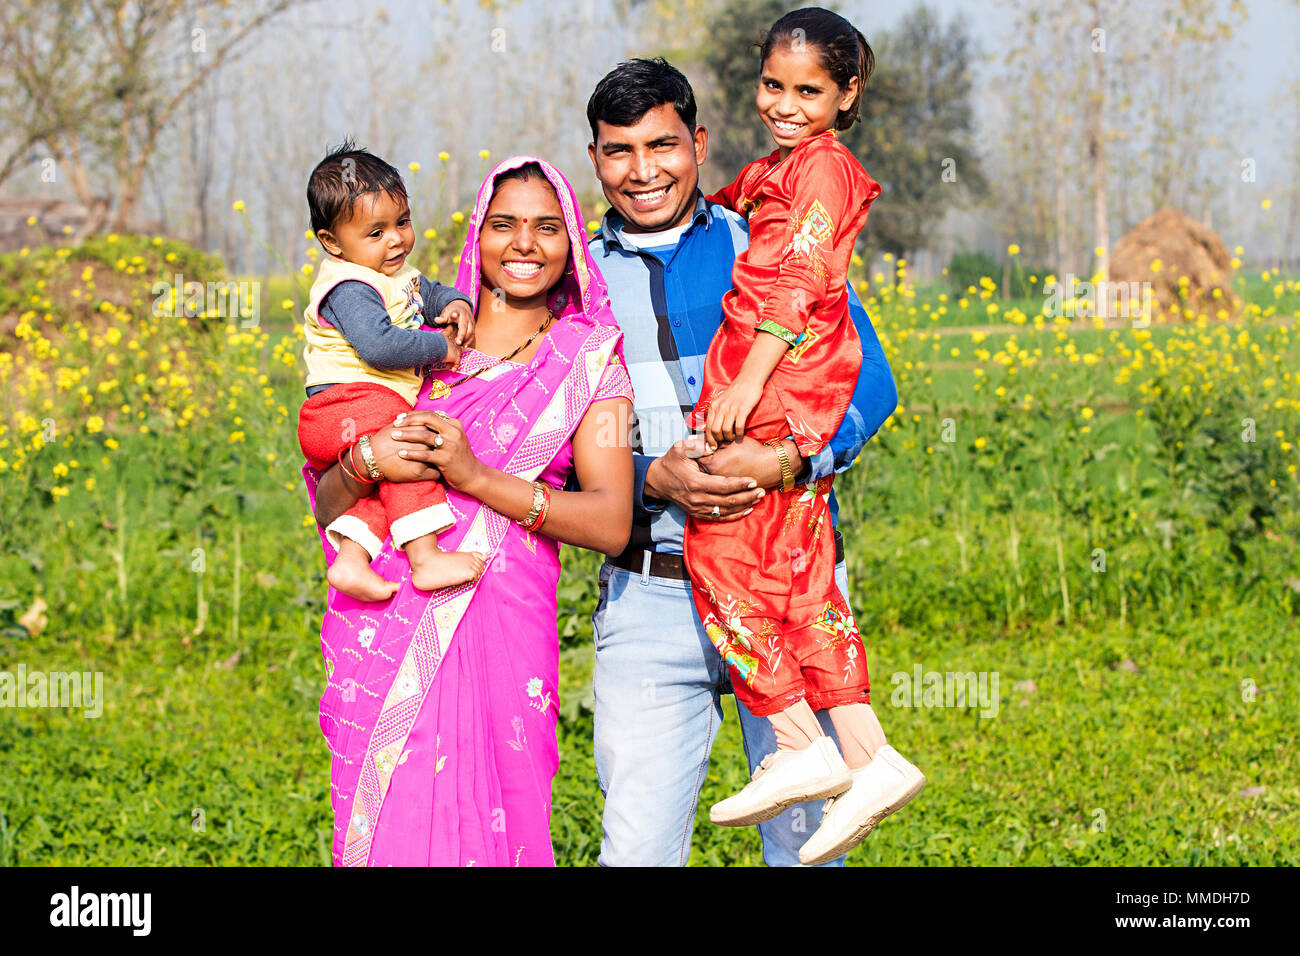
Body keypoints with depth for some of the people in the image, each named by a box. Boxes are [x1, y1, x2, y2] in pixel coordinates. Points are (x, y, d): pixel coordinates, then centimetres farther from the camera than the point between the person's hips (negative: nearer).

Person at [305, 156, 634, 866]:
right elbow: (328, 509, 12)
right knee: (387, 825, 0)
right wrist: (365, 463, -12)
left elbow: (612, 524, -5)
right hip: (387, 629, 2)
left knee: (482, 824, -5)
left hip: (499, 627, -2)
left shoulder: (591, 359, 7)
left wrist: (474, 475, -13)